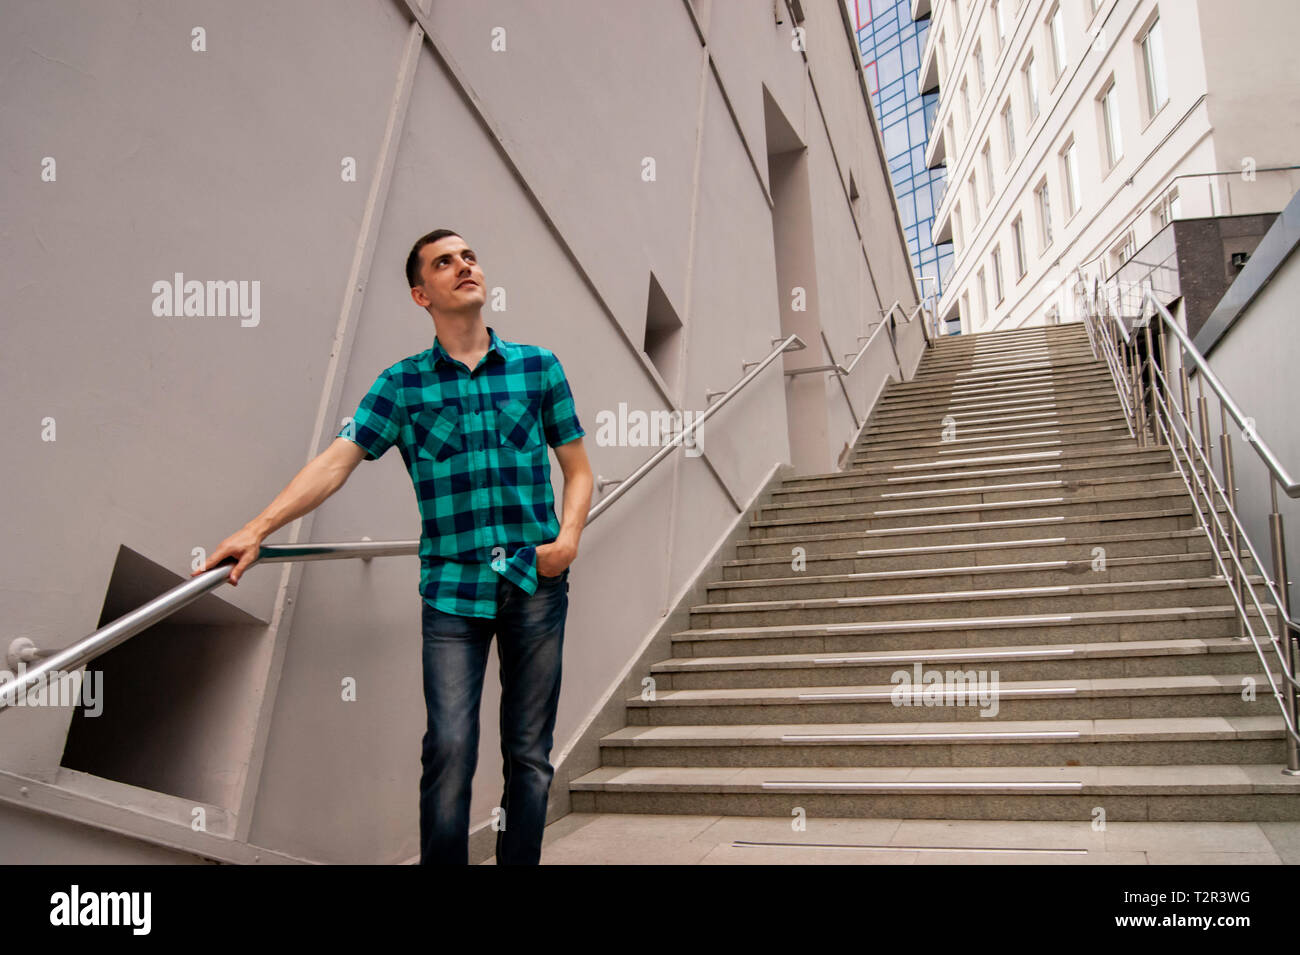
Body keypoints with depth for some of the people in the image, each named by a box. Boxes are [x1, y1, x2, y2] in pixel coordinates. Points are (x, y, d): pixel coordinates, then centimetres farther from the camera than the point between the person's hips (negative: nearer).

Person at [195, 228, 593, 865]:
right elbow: (335, 461, -5)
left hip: (537, 585, 1)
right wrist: (257, 529, -16)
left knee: (530, 754, 7)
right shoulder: (402, 385, 4)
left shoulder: (538, 366, 7)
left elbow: (577, 469, 12)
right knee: (449, 748, -8)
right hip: (451, 587, -1)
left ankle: (519, 862, 23)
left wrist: (569, 536, -5)